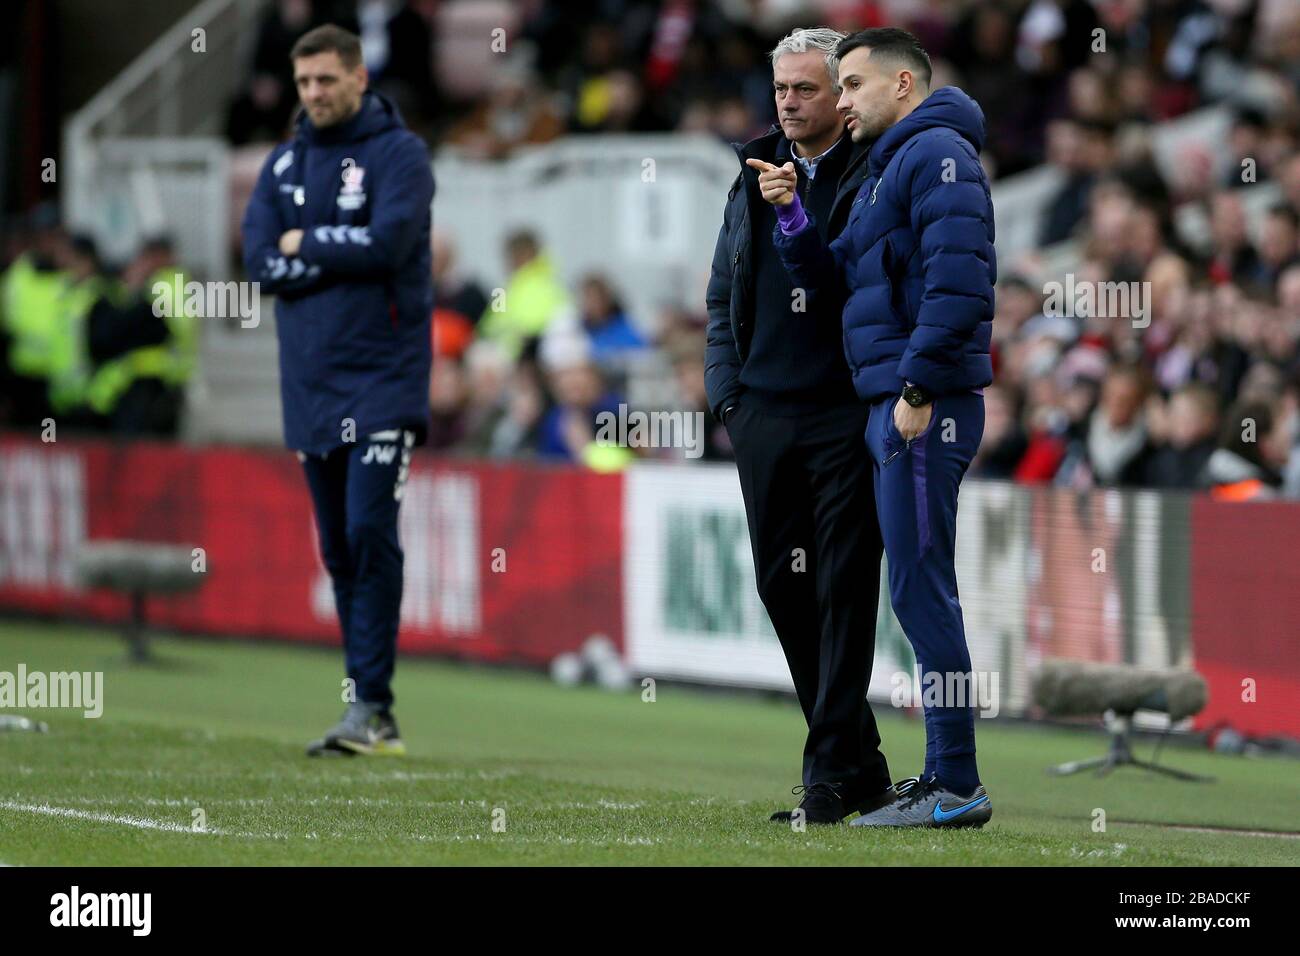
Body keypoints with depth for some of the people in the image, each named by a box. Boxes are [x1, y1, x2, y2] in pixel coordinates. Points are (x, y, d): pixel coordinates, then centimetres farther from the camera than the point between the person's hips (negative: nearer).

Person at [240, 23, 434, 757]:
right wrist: (343, 255, -9)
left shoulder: (399, 154, -2)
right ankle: (373, 720, 10)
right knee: (339, 550, 6)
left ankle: (371, 704, -16)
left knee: (370, 534, -15)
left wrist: (306, 243, -4)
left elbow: (389, 242, -18)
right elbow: (262, 262, 2)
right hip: (310, 385, 6)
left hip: (382, 380, -6)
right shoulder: (285, 164, 14)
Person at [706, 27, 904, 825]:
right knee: (782, 584, 7)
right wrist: (726, 392, 10)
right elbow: (723, 295, 19)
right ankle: (862, 764, 17)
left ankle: (832, 774, -5)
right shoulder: (754, 178, 14)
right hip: (763, 414, 6)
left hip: (848, 415, -6)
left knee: (843, 592, -6)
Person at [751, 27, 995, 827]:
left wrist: (919, 387, -22)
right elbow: (831, 283, 22)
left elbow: (960, 278, -20)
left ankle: (958, 788, -10)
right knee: (923, 593, 11)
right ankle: (946, 779, 15)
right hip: (897, 407, 10)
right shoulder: (884, 171, 22)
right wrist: (791, 212, 8)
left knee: (921, 590, -10)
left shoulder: (938, 154, -9)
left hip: (928, 408, -10)